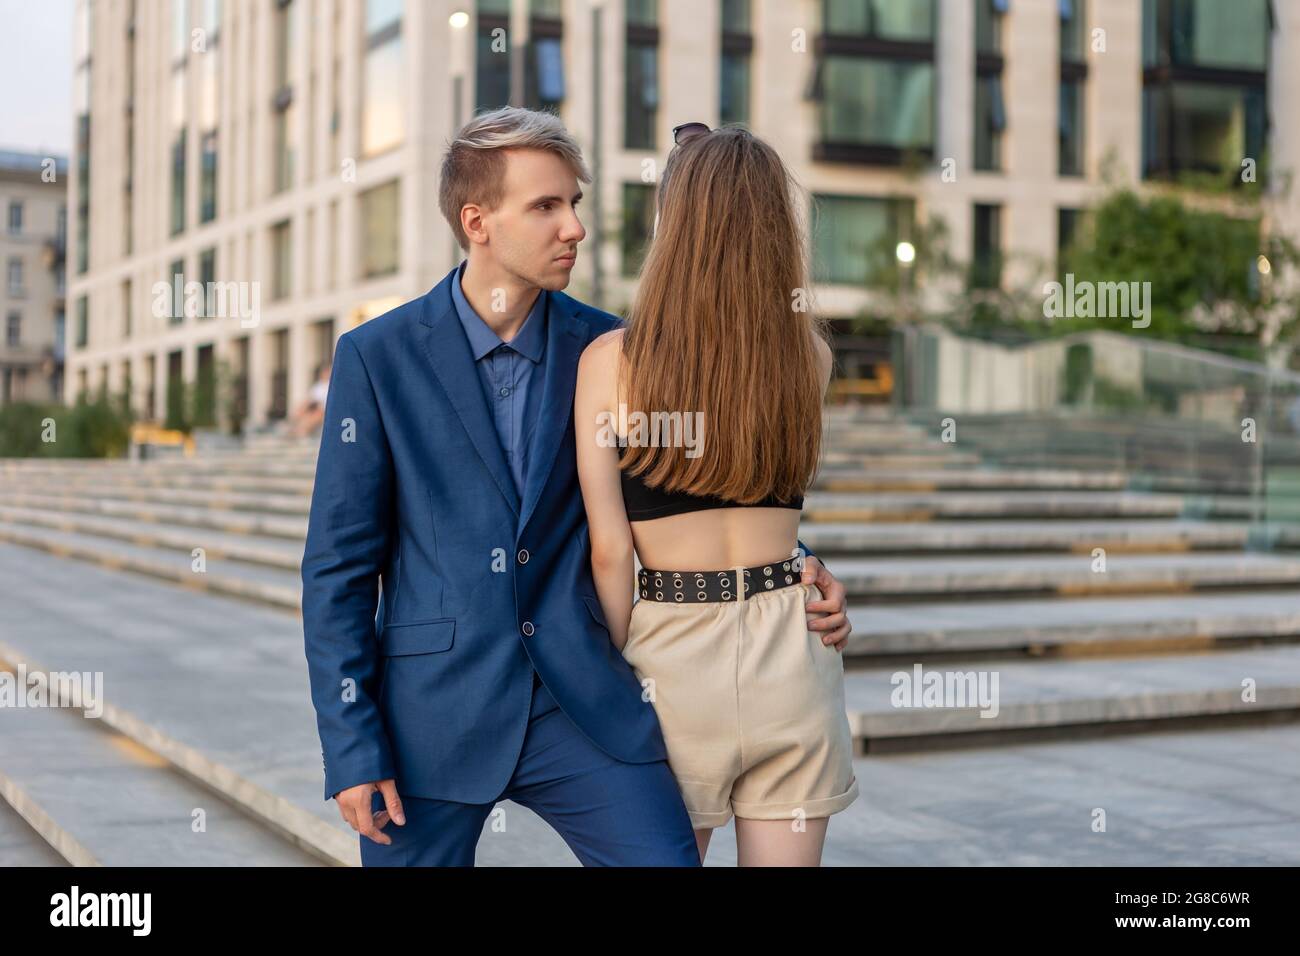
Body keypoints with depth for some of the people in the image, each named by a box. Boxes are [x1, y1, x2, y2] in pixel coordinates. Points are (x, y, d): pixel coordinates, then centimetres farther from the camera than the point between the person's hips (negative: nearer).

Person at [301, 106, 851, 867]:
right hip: (435, 710, -1)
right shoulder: (379, 356, -3)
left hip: (582, 706, 2)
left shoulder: (605, 348, 3)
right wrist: (352, 747, -7)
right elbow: (340, 567, -3)